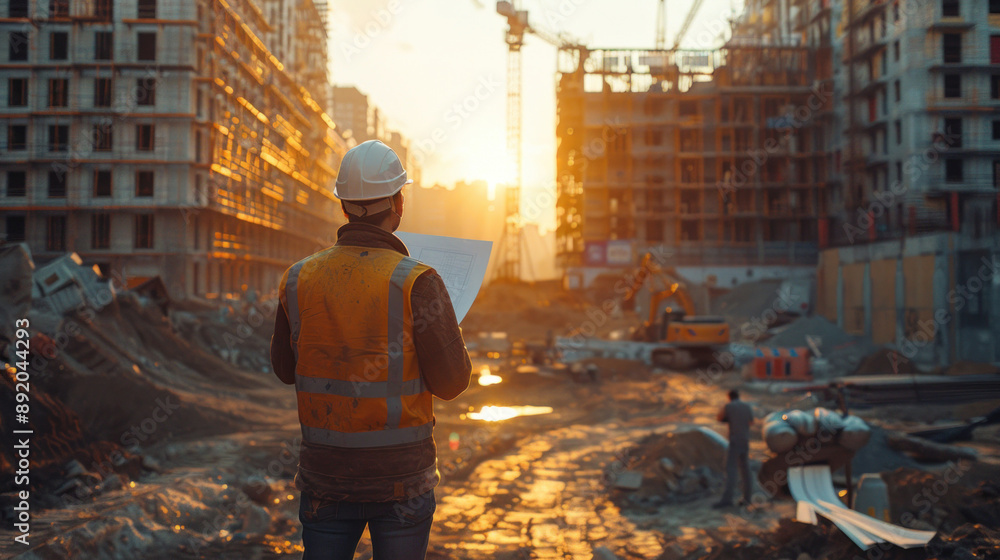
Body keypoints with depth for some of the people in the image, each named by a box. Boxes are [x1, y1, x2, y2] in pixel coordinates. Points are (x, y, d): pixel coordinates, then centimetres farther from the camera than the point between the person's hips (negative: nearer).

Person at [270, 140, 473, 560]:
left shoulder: (299, 279, -3)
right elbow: (451, 381, -12)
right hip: (400, 476, -3)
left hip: (326, 470, 3)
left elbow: (285, 369, 11)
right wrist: (452, 337, 9)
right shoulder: (416, 283, -16)